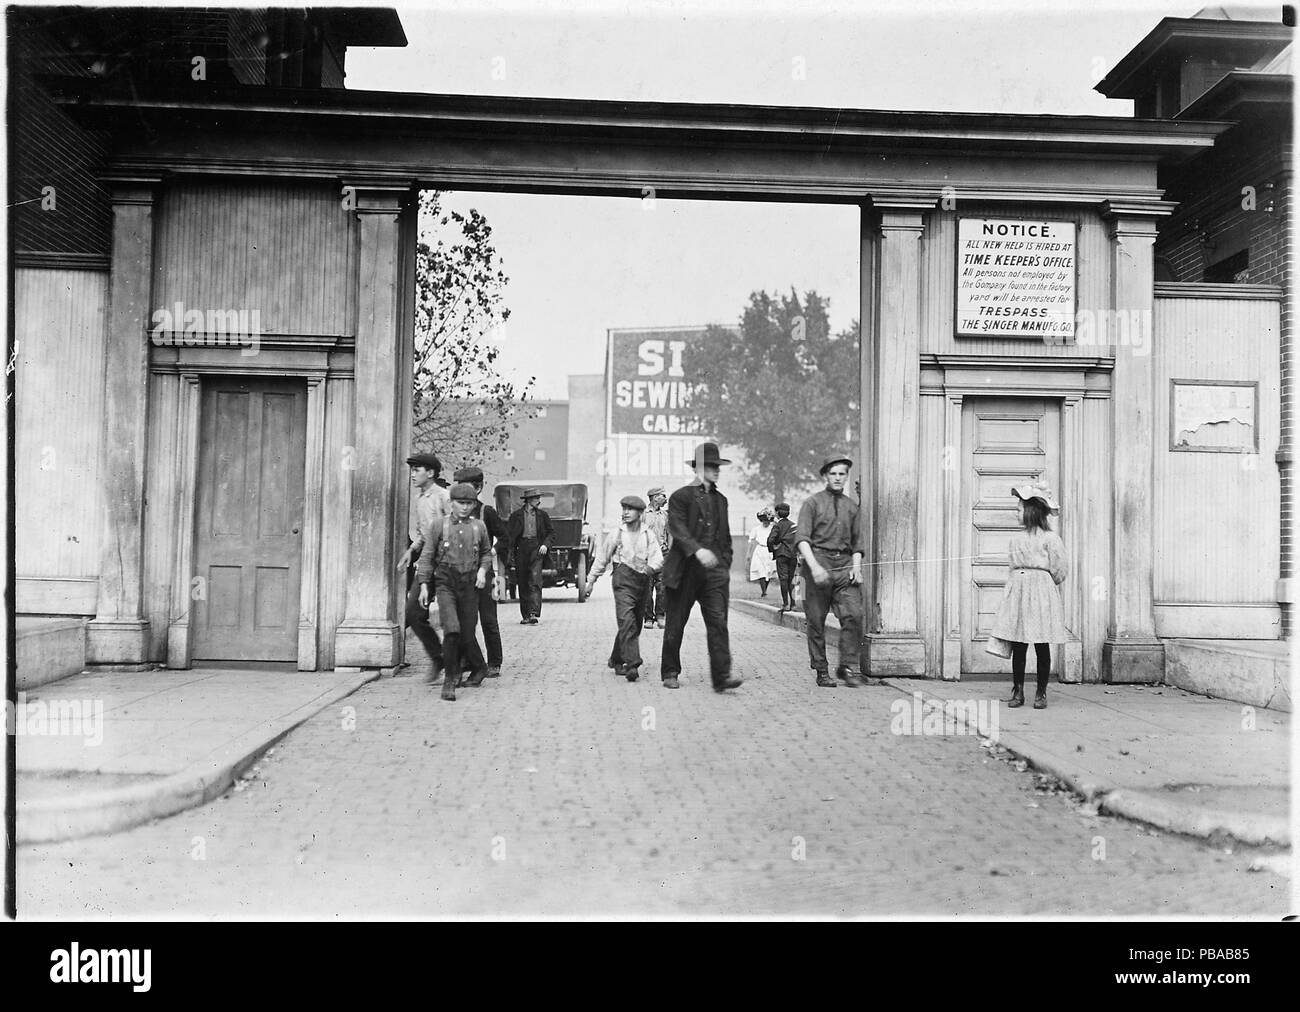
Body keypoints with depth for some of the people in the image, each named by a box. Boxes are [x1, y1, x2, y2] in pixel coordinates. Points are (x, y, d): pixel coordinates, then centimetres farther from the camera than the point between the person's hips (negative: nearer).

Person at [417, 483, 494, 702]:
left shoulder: (479, 527, 9)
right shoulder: (438, 525, 4)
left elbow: (487, 553, 22)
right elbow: (427, 556, 4)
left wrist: (483, 570, 3)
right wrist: (424, 585, -2)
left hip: (470, 585, 2)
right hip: (445, 583, -1)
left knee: (467, 634, 2)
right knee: (452, 630, -19)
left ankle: (479, 668, 30)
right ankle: (450, 679, -7)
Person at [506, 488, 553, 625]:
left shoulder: (542, 514, 10)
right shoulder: (516, 515, 6)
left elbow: (551, 532, 14)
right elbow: (508, 534, 6)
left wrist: (545, 544, -3)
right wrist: (510, 551, -5)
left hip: (536, 549, -1)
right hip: (521, 549, 1)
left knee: (535, 581, -14)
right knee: (522, 583, 5)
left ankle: (533, 613, -21)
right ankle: (525, 615, 13)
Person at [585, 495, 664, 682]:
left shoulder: (649, 535, 8)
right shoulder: (616, 534, 6)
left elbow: (658, 558, -1)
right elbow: (601, 559, 13)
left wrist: (652, 567, -24)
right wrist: (591, 581, 15)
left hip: (642, 581, 3)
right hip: (623, 579, -3)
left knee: (635, 625, 10)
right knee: (627, 622, -16)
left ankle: (616, 660, 28)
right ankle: (632, 664, -22)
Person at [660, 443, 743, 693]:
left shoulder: (720, 500, 17)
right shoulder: (680, 497, -2)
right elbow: (678, 530, -15)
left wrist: (725, 565, 13)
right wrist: (697, 550, -29)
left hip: (714, 571, 4)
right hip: (685, 570, -4)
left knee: (718, 622, -10)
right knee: (676, 624, 6)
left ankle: (721, 676, -15)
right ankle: (670, 673, 21)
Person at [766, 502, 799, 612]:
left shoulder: (777, 525, -5)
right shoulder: (793, 525, 11)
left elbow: (770, 540, -15)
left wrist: (772, 549, 1)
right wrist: (796, 552, 15)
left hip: (781, 555, -5)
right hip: (793, 555, 5)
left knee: (783, 579, -4)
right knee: (791, 580, 10)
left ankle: (786, 604, -9)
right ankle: (792, 604, 8)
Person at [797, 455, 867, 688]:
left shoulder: (852, 507, 16)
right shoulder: (812, 503, 4)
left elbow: (857, 542, 19)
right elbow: (802, 538, -5)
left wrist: (856, 566, 2)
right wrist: (814, 566, -17)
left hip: (845, 565, 3)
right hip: (818, 561, -3)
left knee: (853, 615, -12)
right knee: (816, 620, 1)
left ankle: (848, 666, -4)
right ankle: (821, 671, 11)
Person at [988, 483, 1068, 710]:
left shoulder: (1050, 538, -3)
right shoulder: (1017, 539, 15)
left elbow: (1059, 571, -2)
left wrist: (1046, 587, 8)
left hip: (1042, 591, -5)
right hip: (1018, 592, 5)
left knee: (1042, 646, 0)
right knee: (1017, 645, 2)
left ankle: (1041, 693, 8)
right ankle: (1017, 691, 8)